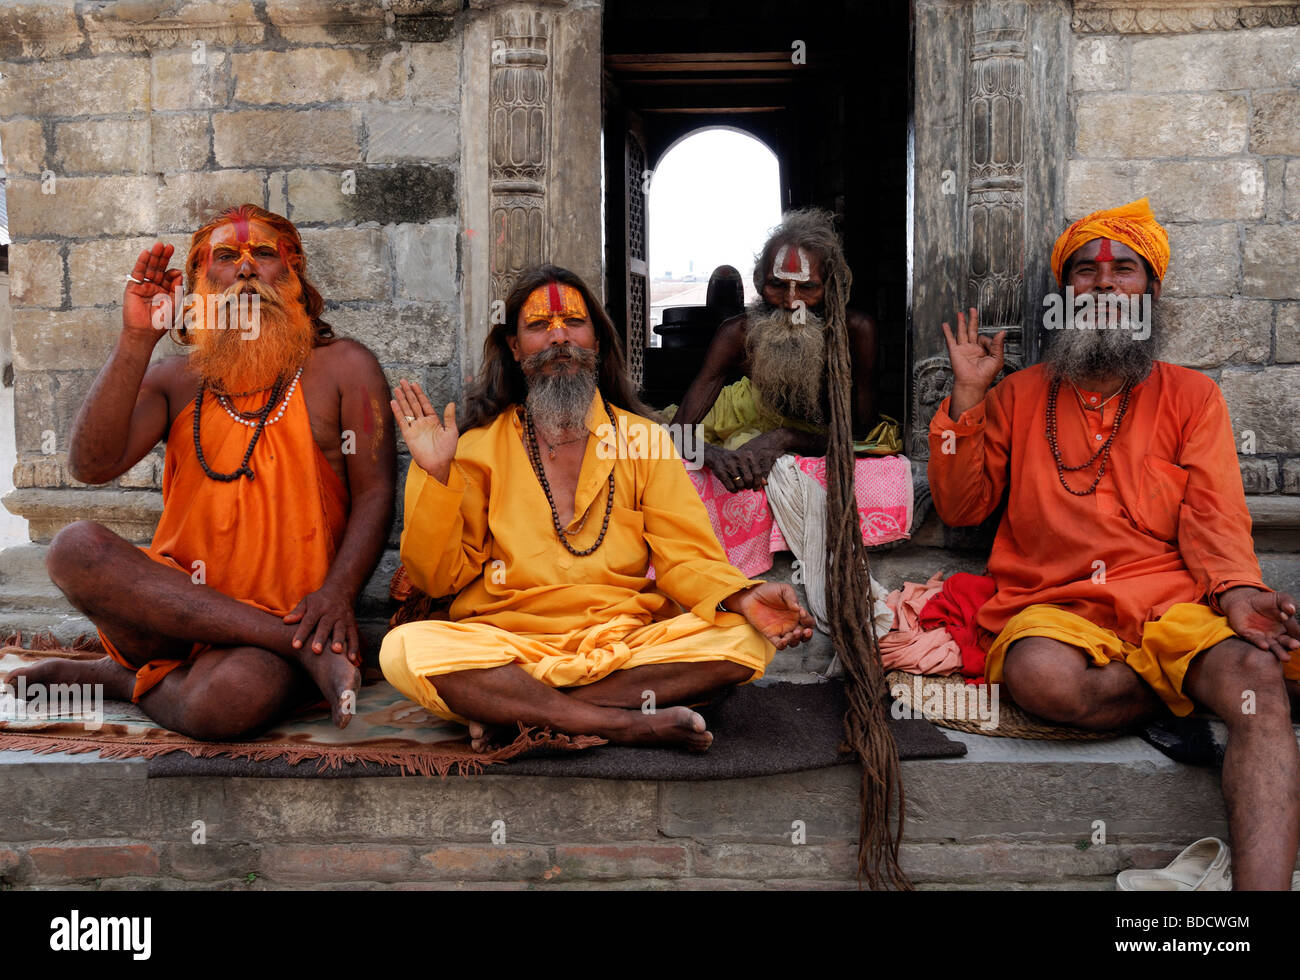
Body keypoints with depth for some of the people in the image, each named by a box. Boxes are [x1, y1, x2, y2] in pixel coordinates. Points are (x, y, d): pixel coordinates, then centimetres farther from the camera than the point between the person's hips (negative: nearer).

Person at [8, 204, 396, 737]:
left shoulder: (344, 367, 5)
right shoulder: (175, 381, 12)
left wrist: (337, 593, -19)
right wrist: (137, 338, -10)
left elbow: (375, 492, -2)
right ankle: (301, 647, -25)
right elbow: (91, 465, -4)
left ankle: (122, 679, -3)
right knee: (76, 546, -28)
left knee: (234, 697, -37)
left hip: (287, 610, -4)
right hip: (176, 608, 4)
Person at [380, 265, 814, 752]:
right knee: (404, 650, -29)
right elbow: (440, 577, 5)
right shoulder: (480, 446, 9)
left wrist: (742, 597, -17)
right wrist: (435, 476, -8)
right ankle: (624, 723, -27)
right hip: (506, 647, -1)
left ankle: (516, 712, -22)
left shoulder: (644, 439, 12)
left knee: (746, 638, -23)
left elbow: (685, 557, 4)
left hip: (628, 646, 2)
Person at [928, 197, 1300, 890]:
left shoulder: (1190, 396, 18)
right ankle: (1193, 689, -10)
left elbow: (1214, 514, 6)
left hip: (1171, 601, 1)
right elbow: (959, 508, 13)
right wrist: (967, 398, 5)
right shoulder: (1019, 396, 18)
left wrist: (1238, 591, -16)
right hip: (1053, 605, 0)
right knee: (1038, 672, -36)